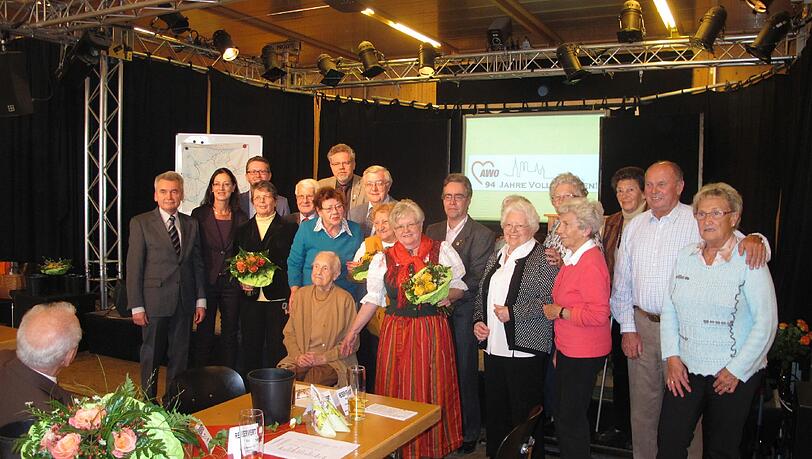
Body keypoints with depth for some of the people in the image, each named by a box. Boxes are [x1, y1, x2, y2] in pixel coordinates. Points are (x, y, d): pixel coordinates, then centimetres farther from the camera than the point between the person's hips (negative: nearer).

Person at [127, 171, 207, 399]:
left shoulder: (191, 224, 10)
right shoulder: (141, 223, -1)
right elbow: (134, 267, -4)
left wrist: (201, 300, 7)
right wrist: (136, 306, -9)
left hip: (184, 302, 4)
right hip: (155, 301, -3)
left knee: (180, 356, 9)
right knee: (151, 356, 6)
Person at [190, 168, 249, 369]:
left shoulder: (240, 217, 6)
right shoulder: (199, 214, 0)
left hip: (232, 282, 2)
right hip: (206, 282, -2)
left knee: (230, 334, 9)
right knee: (204, 334, 3)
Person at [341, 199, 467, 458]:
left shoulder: (442, 251, 2)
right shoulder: (383, 259, 7)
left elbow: (459, 286, 8)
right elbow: (372, 299, 10)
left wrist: (448, 296, -15)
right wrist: (353, 331, 7)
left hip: (432, 332, -1)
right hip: (396, 334, 1)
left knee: (432, 391, 5)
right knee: (397, 392, 6)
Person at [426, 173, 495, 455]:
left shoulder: (482, 235, -5)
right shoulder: (432, 231, 13)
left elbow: (478, 279, -13)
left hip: (462, 313, -5)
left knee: (464, 373, 3)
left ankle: (469, 432, 19)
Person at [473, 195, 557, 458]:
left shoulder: (542, 259, -8)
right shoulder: (497, 257, 14)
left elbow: (550, 302, -15)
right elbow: (482, 295, 21)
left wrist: (513, 314, -17)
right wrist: (478, 321, 6)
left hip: (525, 349, -7)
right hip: (494, 347, 7)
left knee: (524, 414, 1)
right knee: (495, 409, 15)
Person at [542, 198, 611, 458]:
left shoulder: (591, 263, -21)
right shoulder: (573, 257, 10)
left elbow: (598, 314, -27)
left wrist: (559, 312, -16)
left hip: (583, 356, -10)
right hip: (568, 349, 10)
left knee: (570, 422, 1)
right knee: (565, 417, 19)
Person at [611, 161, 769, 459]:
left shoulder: (699, 221, -4)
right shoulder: (634, 226, 9)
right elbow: (621, 282, 11)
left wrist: (754, 238, -35)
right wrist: (627, 328, 6)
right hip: (641, 326, 4)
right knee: (642, 406, 15)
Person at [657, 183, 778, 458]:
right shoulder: (685, 256, 5)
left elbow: (766, 322, -12)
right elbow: (669, 309, 7)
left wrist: (736, 370, -12)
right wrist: (672, 357, -1)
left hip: (735, 374, -3)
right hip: (685, 369, 4)